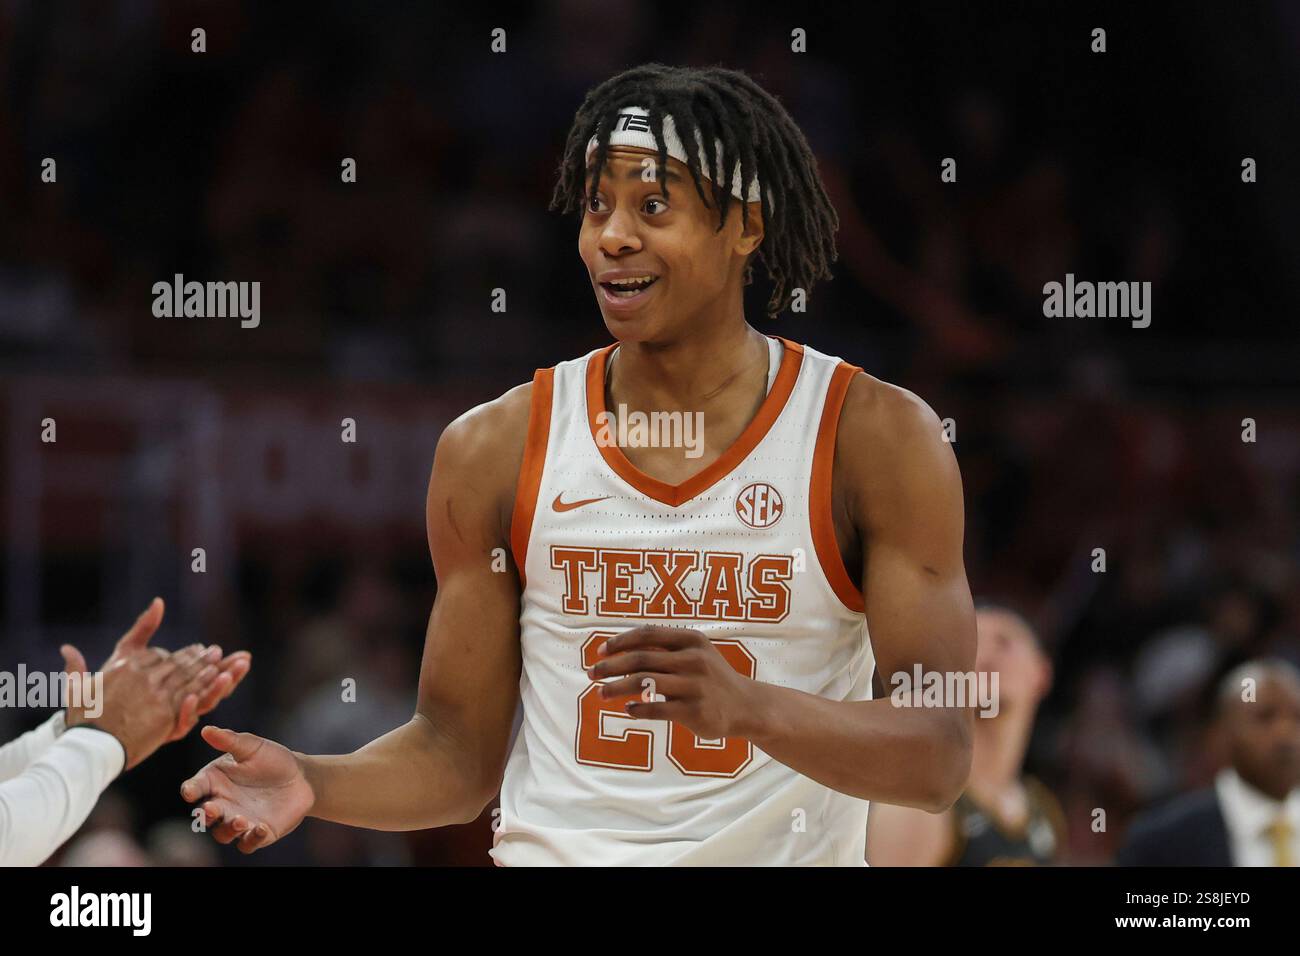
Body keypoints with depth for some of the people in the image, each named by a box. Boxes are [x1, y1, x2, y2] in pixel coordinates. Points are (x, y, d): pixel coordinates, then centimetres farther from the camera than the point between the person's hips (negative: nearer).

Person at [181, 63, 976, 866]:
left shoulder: (877, 439, -9)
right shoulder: (495, 451, -2)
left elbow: (939, 759, -14)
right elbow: (458, 754, 2)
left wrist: (747, 707, -28)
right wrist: (314, 784, -16)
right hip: (553, 853, 1)